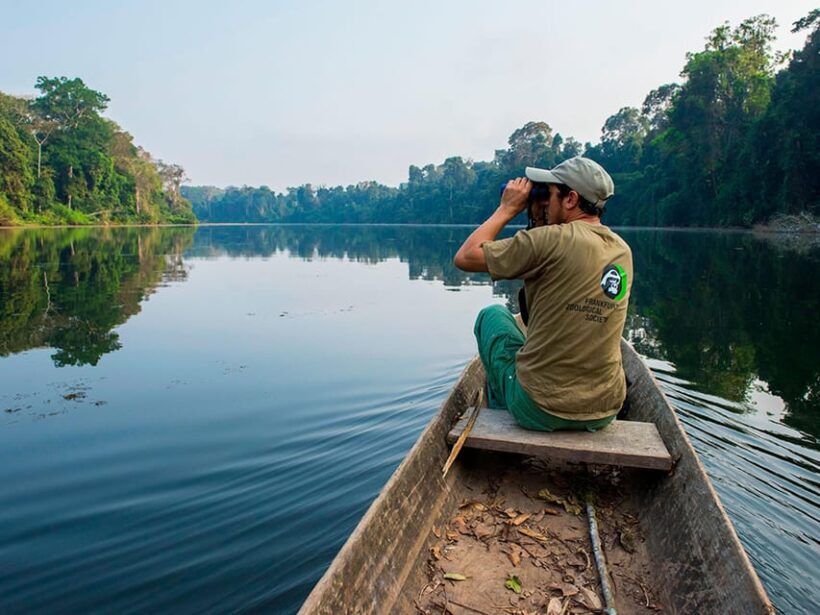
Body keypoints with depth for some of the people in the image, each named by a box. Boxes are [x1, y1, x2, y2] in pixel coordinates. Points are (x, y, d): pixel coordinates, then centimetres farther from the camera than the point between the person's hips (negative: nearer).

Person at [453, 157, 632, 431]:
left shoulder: (553, 240, -19)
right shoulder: (623, 251, 3)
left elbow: (464, 257, -13)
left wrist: (508, 208, -3)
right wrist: (541, 222, 13)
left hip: (540, 410, -6)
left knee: (492, 314, 18)